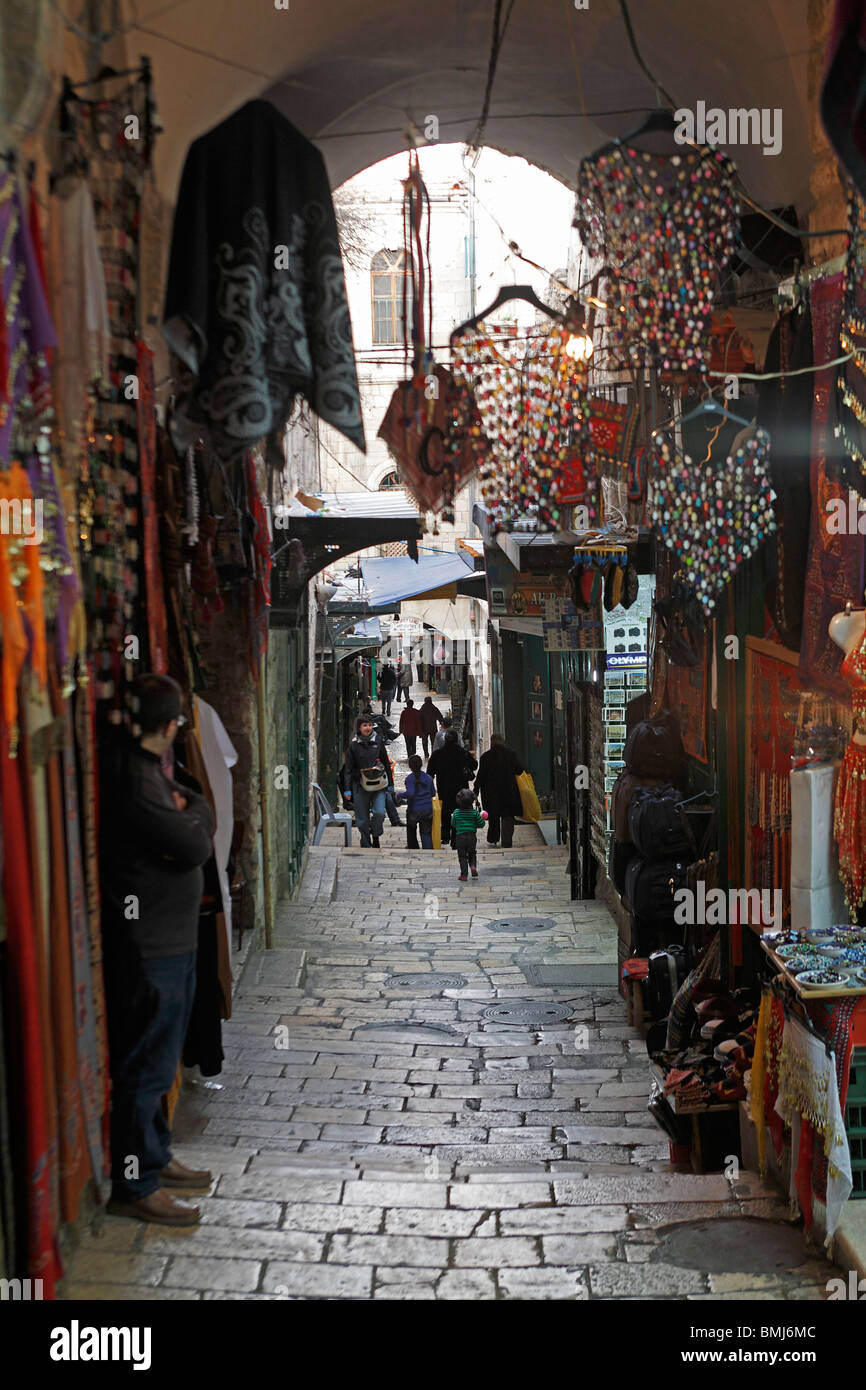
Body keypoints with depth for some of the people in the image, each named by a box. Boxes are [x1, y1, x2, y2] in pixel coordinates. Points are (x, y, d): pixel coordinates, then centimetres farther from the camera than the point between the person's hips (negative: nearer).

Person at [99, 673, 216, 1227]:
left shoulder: (144, 768, 10)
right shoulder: (133, 780, -22)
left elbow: (197, 838, 14)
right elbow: (194, 847, -21)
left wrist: (185, 811, -6)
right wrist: (197, 811, -2)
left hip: (170, 940, 10)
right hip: (148, 947, -10)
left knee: (158, 1058, 21)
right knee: (146, 1065, -2)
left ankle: (155, 1156, 34)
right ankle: (135, 1186, 8)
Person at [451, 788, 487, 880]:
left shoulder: (456, 812, -7)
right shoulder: (475, 812, -7)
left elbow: (453, 824, 5)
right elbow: (480, 824, -2)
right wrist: (482, 818, 16)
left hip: (460, 837, -1)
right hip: (472, 836, 1)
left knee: (462, 856, 7)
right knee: (472, 854, 20)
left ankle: (464, 875, 4)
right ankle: (473, 866, -5)